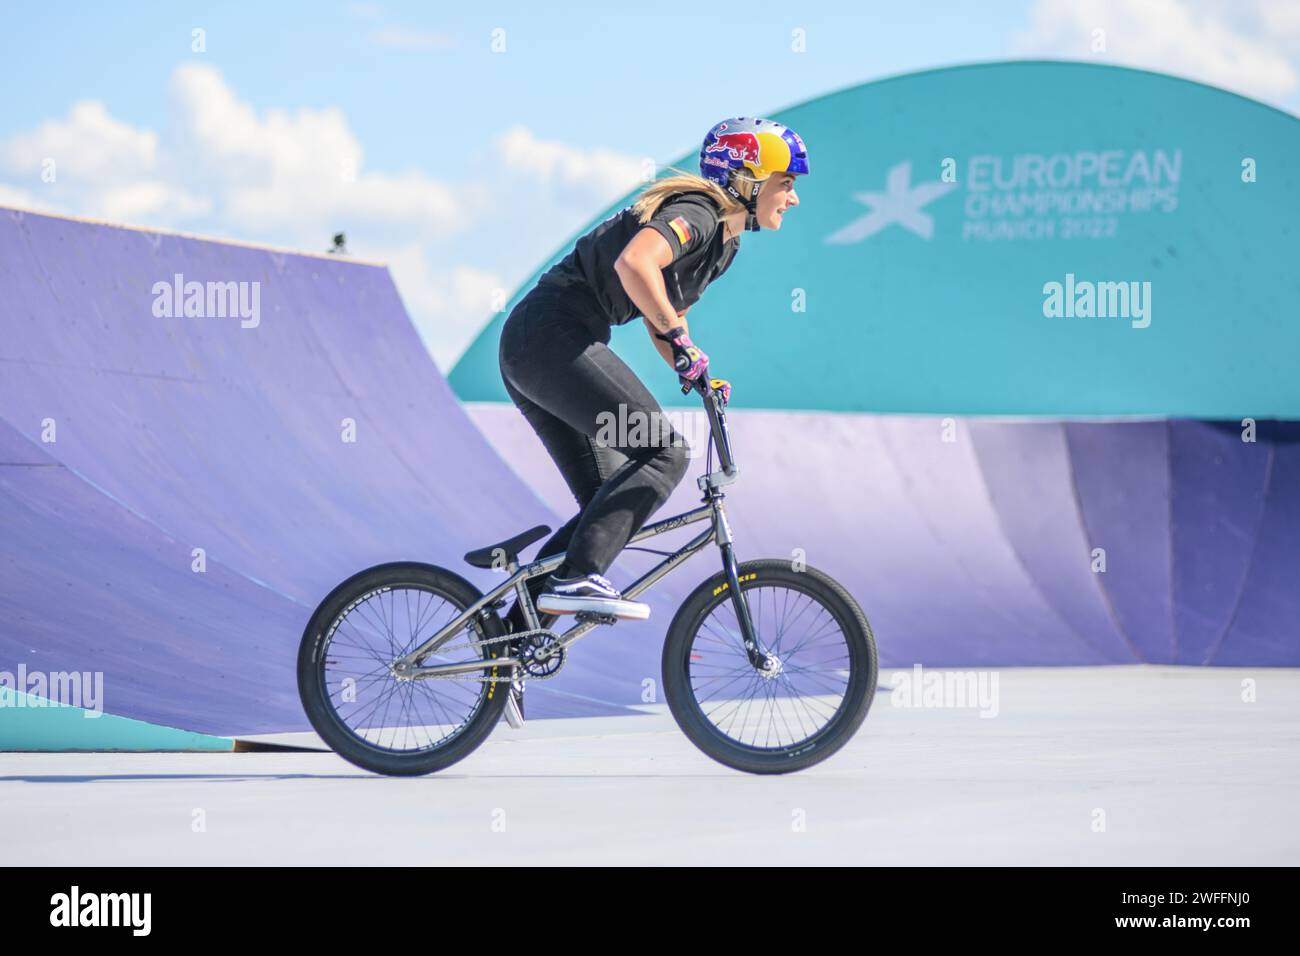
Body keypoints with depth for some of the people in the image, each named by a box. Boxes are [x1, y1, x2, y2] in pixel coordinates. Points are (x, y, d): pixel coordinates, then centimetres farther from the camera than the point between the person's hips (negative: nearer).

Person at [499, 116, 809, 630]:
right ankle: (578, 579, -24)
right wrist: (679, 337, -21)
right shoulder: (696, 213, -12)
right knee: (664, 452, -16)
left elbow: (662, 318, 28)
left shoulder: (720, 239, 19)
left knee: (607, 501, 9)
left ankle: (513, 632, 7)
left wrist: (700, 376, 11)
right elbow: (632, 264, -31)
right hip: (556, 337, -10)